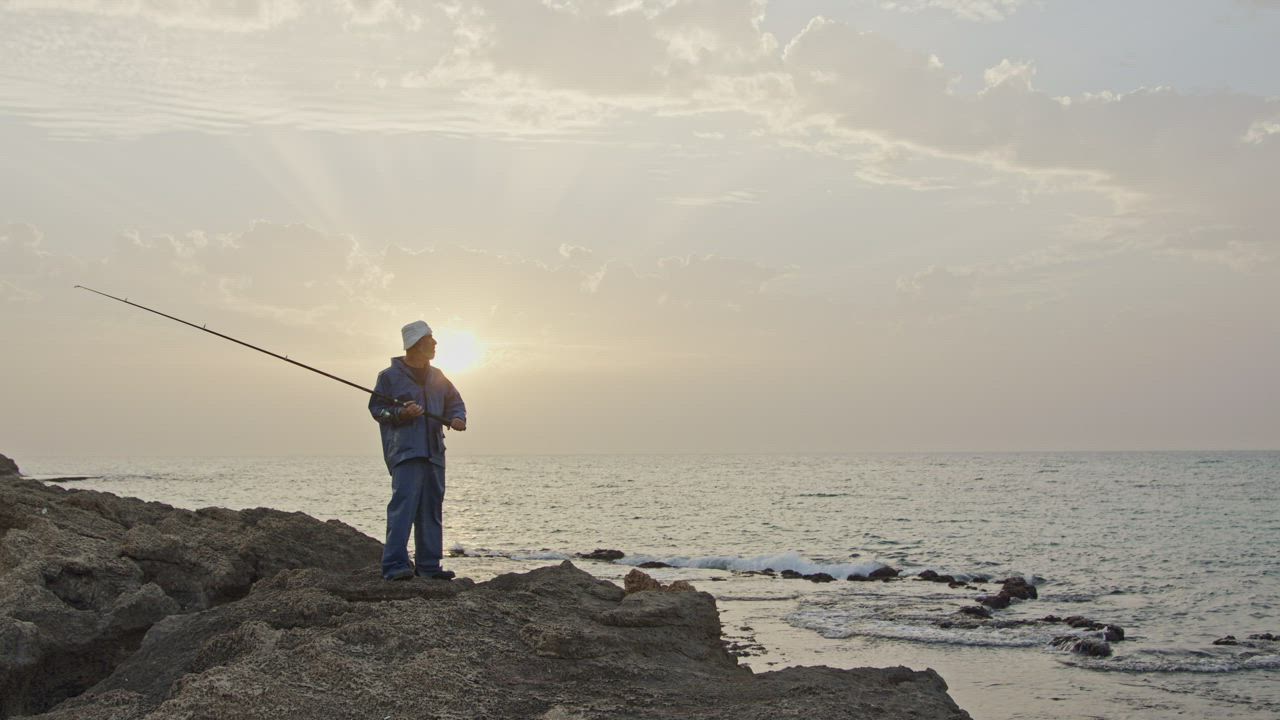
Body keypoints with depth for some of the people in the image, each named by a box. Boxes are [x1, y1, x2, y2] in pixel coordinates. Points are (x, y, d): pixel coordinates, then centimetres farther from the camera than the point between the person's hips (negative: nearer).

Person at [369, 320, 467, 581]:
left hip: (433, 453, 7)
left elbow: (455, 402, 23)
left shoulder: (437, 377, 18)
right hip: (405, 452, -7)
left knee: (432, 510, 7)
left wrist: (457, 418, 2)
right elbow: (376, 408, 0)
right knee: (403, 506, -16)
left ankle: (429, 565, 13)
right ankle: (395, 565, -16)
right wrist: (400, 413, -16)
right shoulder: (390, 376, 1)